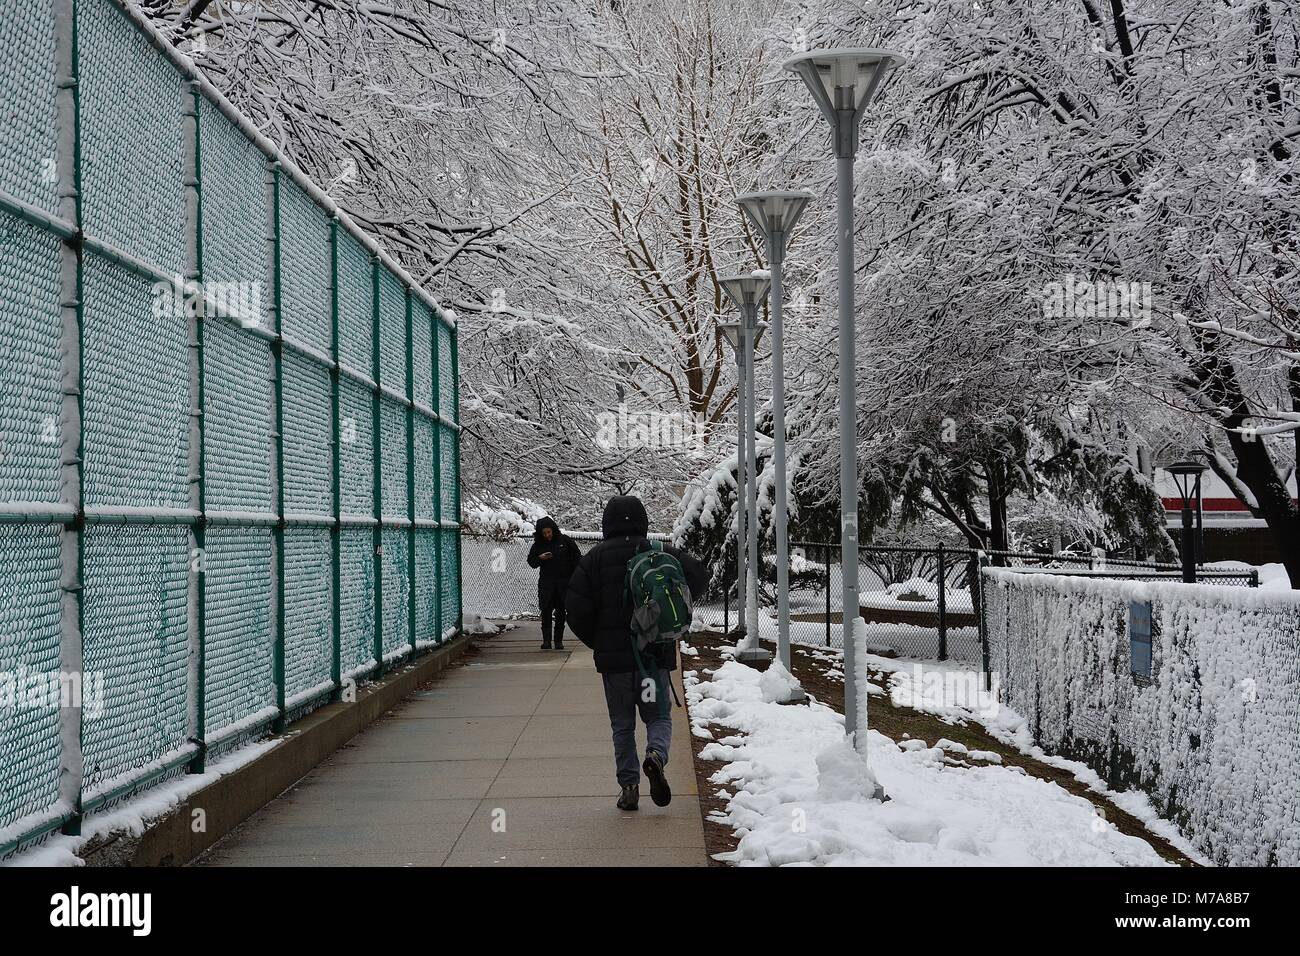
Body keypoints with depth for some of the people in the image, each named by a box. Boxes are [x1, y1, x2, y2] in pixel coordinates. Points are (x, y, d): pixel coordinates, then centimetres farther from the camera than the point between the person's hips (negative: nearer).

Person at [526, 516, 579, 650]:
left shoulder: (564, 540, 0)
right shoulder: (538, 544, 3)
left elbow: (577, 556, 9)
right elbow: (531, 561, 9)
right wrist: (540, 558, -12)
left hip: (564, 582, 0)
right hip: (546, 582, 0)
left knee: (560, 611, 3)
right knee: (546, 611, -6)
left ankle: (559, 640, 9)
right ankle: (546, 640, -2)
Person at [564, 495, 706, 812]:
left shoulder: (595, 558, -1)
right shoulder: (661, 553, 2)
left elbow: (575, 605, -7)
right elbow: (698, 574, -2)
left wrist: (595, 640, 8)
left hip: (613, 656, 0)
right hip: (656, 654, 0)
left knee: (622, 724, 10)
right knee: (658, 716, 11)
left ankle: (629, 785, 3)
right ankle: (656, 755, -18)